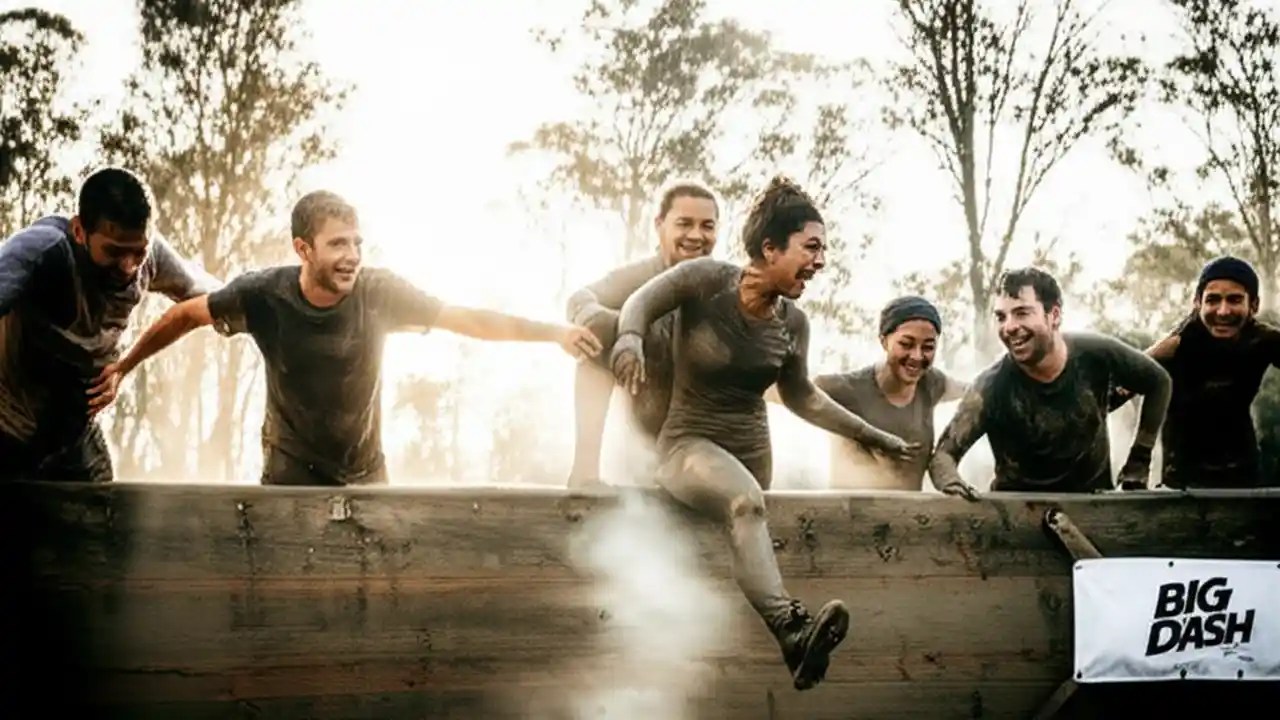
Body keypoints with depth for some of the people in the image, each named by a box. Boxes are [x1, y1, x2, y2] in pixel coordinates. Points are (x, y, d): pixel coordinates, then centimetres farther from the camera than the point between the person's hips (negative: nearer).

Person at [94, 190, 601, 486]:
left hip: (365, 475, 1)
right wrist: (123, 367, 4)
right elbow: (187, 315, -2)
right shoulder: (263, 296, -19)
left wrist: (553, 333, -21)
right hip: (290, 474, -1)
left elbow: (469, 320, -15)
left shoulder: (379, 295, -19)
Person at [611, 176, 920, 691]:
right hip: (690, 442, -8)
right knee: (746, 500, -36)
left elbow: (800, 396, 18)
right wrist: (630, 339, -29)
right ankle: (791, 631, -54)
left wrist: (873, 436, 19)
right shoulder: (706, 279, -12)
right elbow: (641, 302, -4)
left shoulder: (792, 324, 3)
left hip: (752, 449, 8)